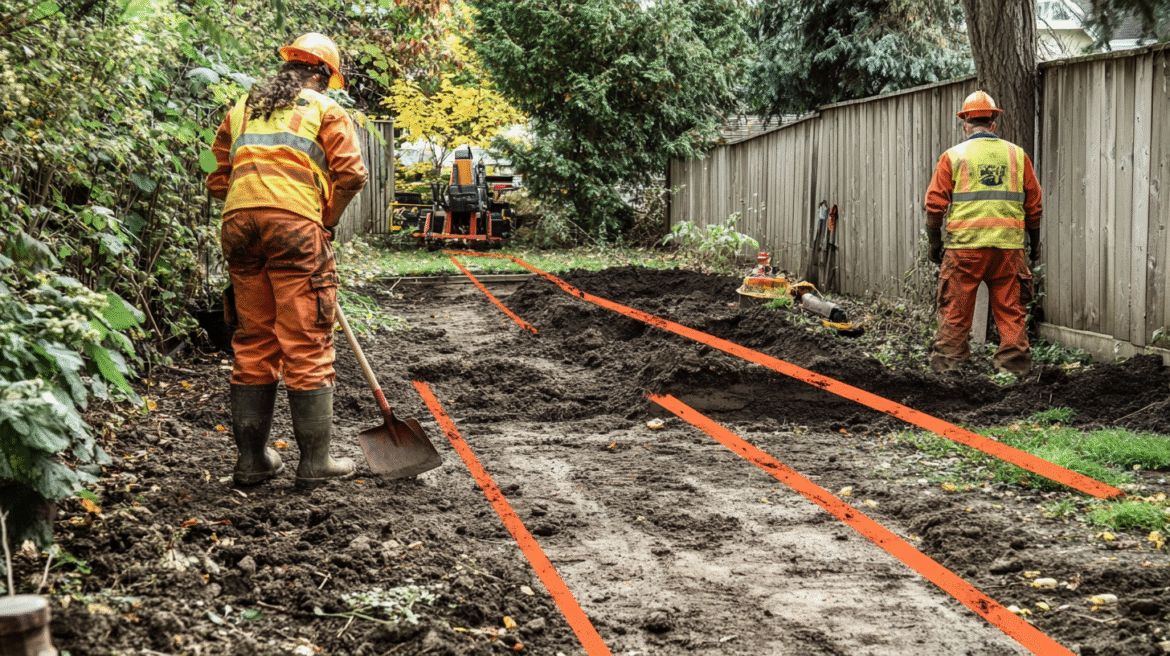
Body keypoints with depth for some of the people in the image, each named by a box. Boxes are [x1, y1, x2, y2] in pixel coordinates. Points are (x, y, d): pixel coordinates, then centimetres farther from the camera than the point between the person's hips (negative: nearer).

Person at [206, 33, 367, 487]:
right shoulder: (324, 109, 10)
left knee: (252, 343, 12)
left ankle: (251, 458, 15)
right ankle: (314, 461, 4)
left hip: (239, 224, 5)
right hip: (295, 222, -5)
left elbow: (219, 180, 20)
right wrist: (328, 220, 12)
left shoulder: (240, 110, 25)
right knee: (306, 345, 0)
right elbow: (351, 174, -1)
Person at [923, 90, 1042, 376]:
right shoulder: (1017, 155, 9)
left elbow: (935, 205, 1)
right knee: (1010, 309, 8)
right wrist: (1035, 242, 23)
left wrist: (935, 242, 11)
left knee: (955, 310, 5)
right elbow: (1034, 205, 12)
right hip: (1008, 246, 2)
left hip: (964, 245, -2)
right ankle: (1014, 361, 8)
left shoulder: (953, 156, 2)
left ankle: (946, 360, 8)